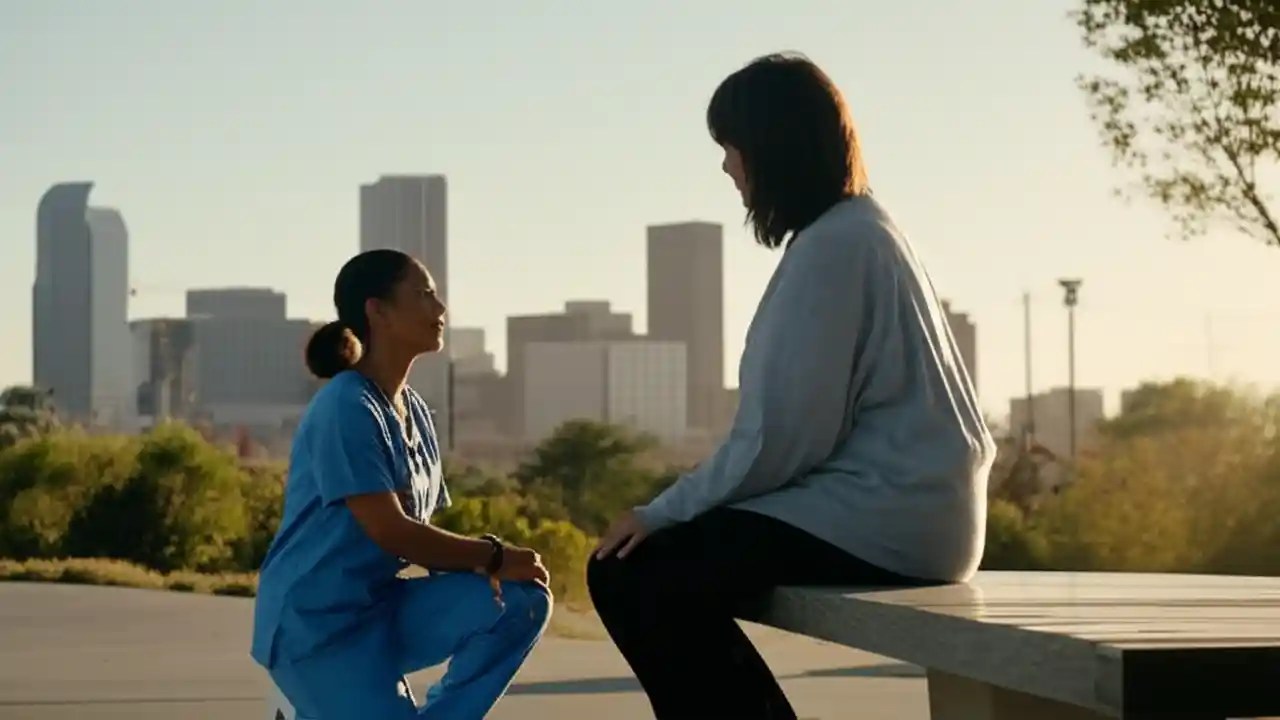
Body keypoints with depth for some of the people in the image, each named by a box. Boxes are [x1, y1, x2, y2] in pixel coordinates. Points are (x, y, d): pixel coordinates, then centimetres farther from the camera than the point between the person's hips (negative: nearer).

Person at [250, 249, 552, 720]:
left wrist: (482, 568, -12)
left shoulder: (415, 411, 11)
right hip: (317, 621, -9)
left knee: (521, 600, -11)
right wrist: (493, 557, -14)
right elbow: (390, 530, -22)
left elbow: (425, 530, 10)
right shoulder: (346, 408, -17)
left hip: (383, 609, 9)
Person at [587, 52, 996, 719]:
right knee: (671, 572, 13)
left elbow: (781, 435, -18)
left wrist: (662, 512, -8)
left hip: (879, 517, -10)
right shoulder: (861, 229, 16)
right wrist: (675, 510, 11)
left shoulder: (832, 246, -14)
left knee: (629, 575, -11)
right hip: (903, 510, 10)